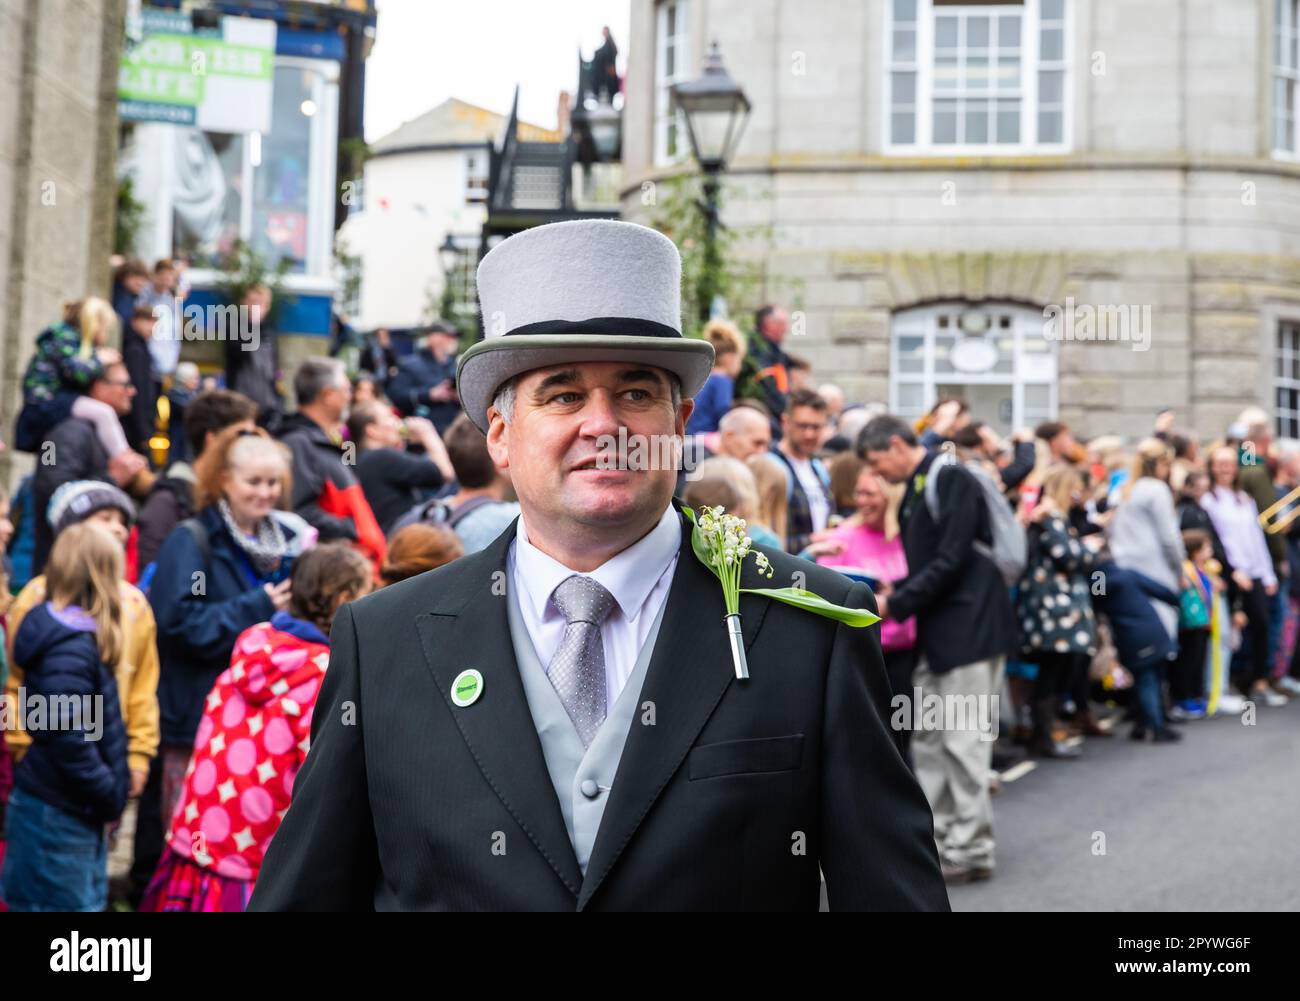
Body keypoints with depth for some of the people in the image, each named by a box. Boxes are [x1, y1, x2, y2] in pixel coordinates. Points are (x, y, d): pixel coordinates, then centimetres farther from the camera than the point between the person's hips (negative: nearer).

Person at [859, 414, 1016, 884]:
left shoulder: (952, 479, -14)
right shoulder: (916, 489, 15)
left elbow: (951, 561, -19)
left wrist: (895, 604, -16)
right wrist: (897, 592, 4)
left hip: (969, 625, -10)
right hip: (938, 630, 10)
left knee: (962, 741, -4)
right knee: (927, 739, 12)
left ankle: (970, 850, 4)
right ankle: (936, 839, 21)